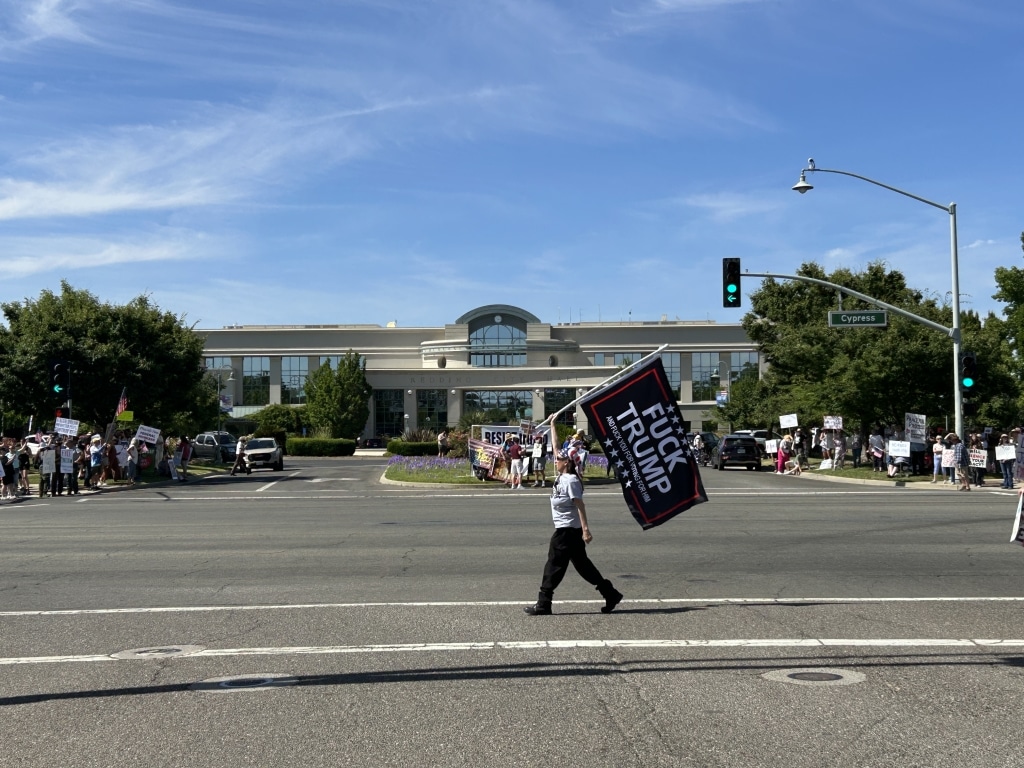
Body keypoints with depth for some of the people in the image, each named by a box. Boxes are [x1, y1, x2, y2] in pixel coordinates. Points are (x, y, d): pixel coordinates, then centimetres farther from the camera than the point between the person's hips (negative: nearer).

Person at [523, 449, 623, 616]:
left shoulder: (571, 480, -17)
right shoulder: (561, 478, 8)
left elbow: (580, 505, -20)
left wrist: (585, 529, -22)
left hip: (568, 530, -10)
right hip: (564, 529, 10)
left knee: (554, 564, -3)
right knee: (582, 564, 14)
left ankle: (543, 604, 4)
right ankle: (610, 594, 19)